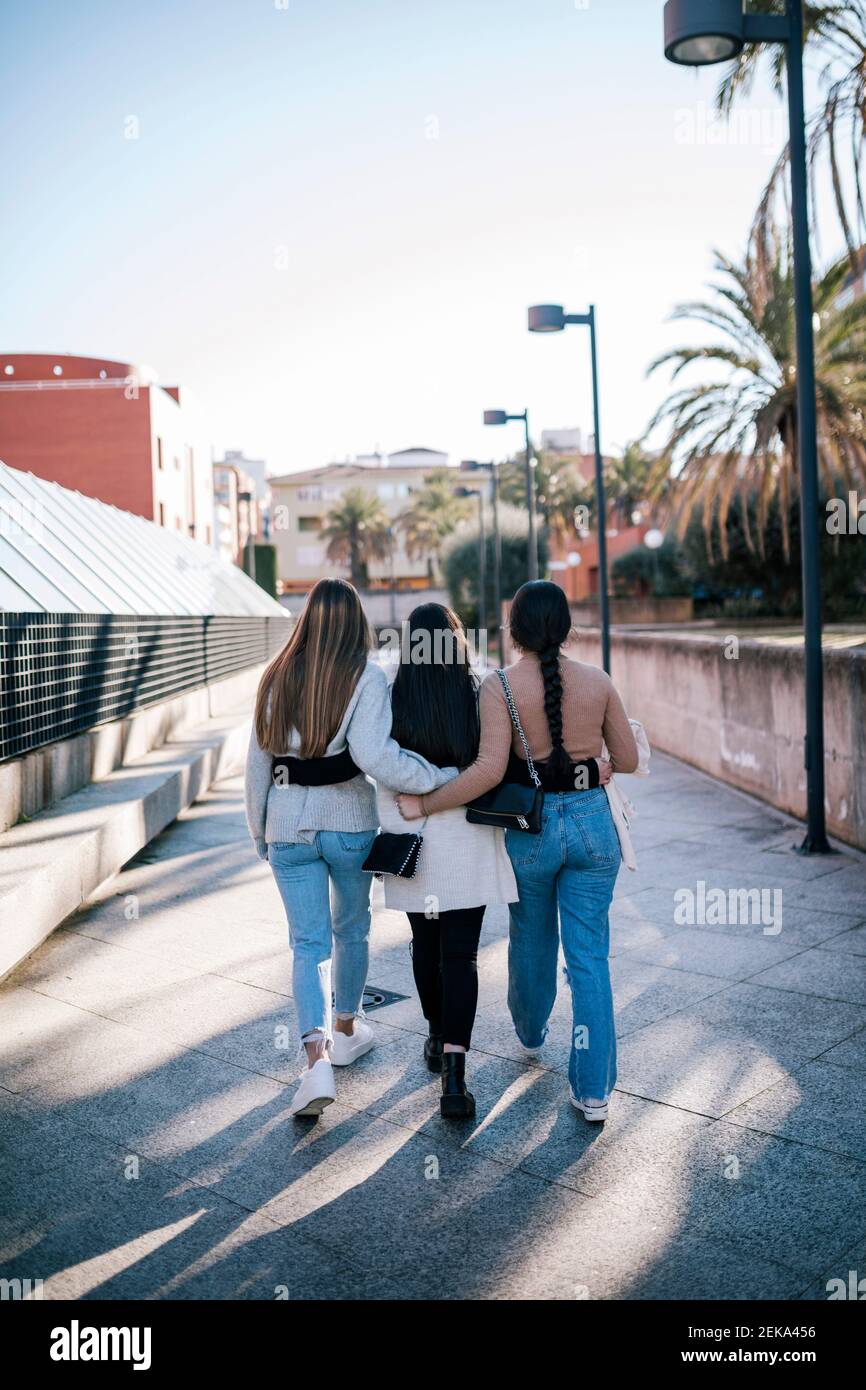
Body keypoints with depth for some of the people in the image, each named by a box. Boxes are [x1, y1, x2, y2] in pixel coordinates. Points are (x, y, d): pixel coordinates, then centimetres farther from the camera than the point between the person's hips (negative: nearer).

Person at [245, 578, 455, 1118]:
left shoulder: (278, 676, 3)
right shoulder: (367, 677, -10)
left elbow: (258, 760, 6)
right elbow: (373, 754, -23)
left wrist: (259, 829, 16)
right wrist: (441, 777, -16)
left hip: (288, 824, 2)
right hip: (348, 822, -2)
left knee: (309, 943, 6)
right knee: (351, 929, 20)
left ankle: (317, 1057, -9)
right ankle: (346, 1031, 36)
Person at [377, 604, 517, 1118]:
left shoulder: (393, 704, -6)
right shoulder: (482, 698, -7)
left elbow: (385, 781, -2)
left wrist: (394, 837, 6)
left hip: (413, 838, 1)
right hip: (468, 839, -1)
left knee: (426, 945, 19)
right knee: (460, 955, 2)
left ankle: (438, 1038, 37)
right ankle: (454, 1074, -6)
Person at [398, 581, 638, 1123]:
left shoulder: (499, 685, -13)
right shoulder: (598, 681, -2)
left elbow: (489, 769, -23)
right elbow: (628, 759, 5)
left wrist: (424, 804, -15)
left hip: (529, 829, -1)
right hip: (592, 824, 1)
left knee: (531, 940, 23)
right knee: (590, 956, 7)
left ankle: (531, 1033, 50)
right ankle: (593, 1089, 9)